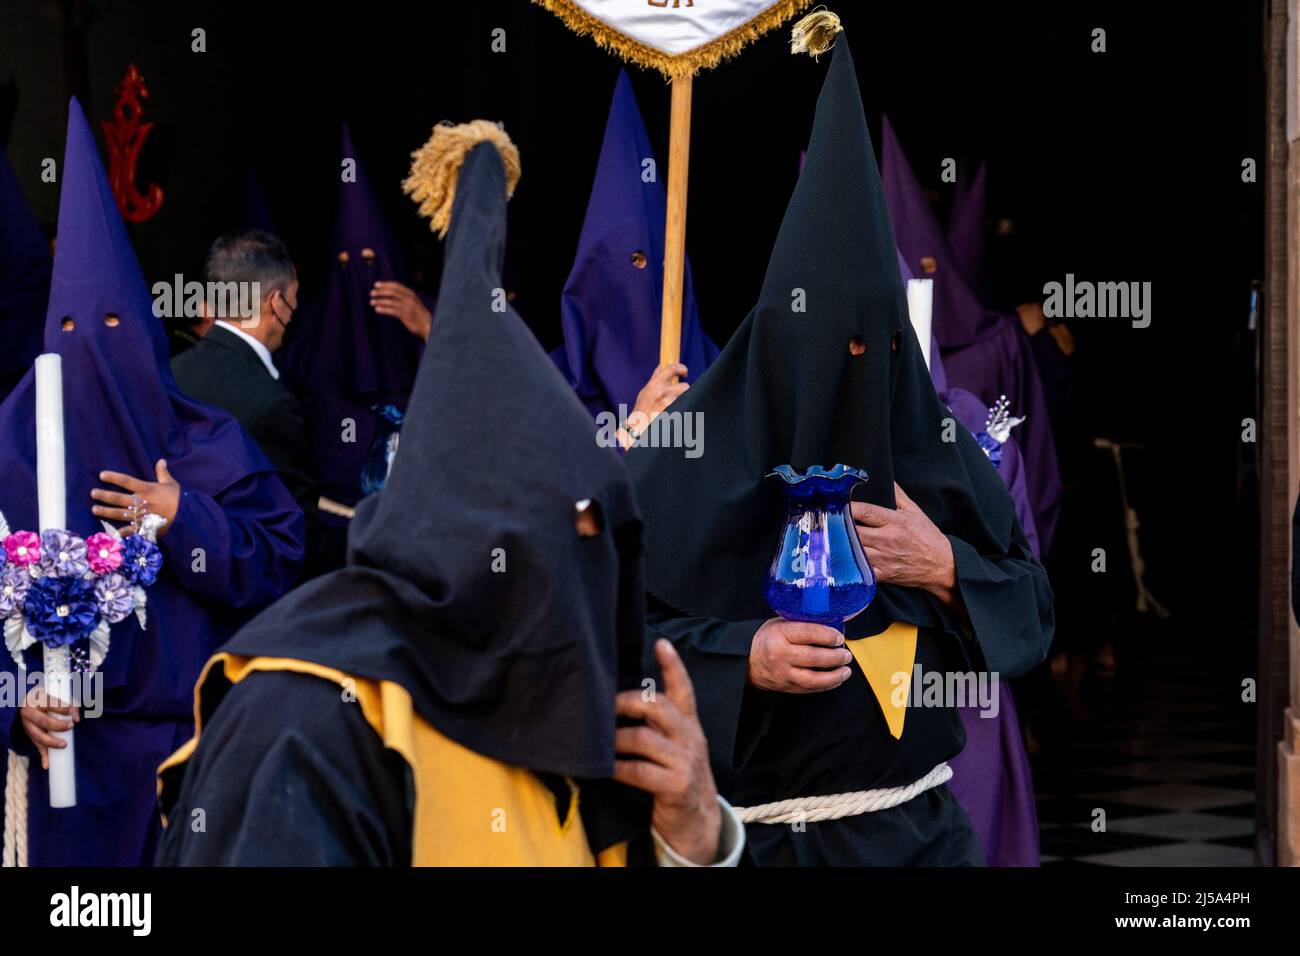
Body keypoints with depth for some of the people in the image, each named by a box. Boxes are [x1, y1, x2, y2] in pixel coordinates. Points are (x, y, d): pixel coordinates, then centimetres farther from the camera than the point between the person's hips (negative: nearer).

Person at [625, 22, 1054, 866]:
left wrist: (948, 569, -12)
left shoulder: (938, 450, 3)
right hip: (752, 833, -3)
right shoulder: (687, 459, -8)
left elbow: (1035, 616, 7)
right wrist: (740, 657, -22)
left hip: (920, 823, 3)